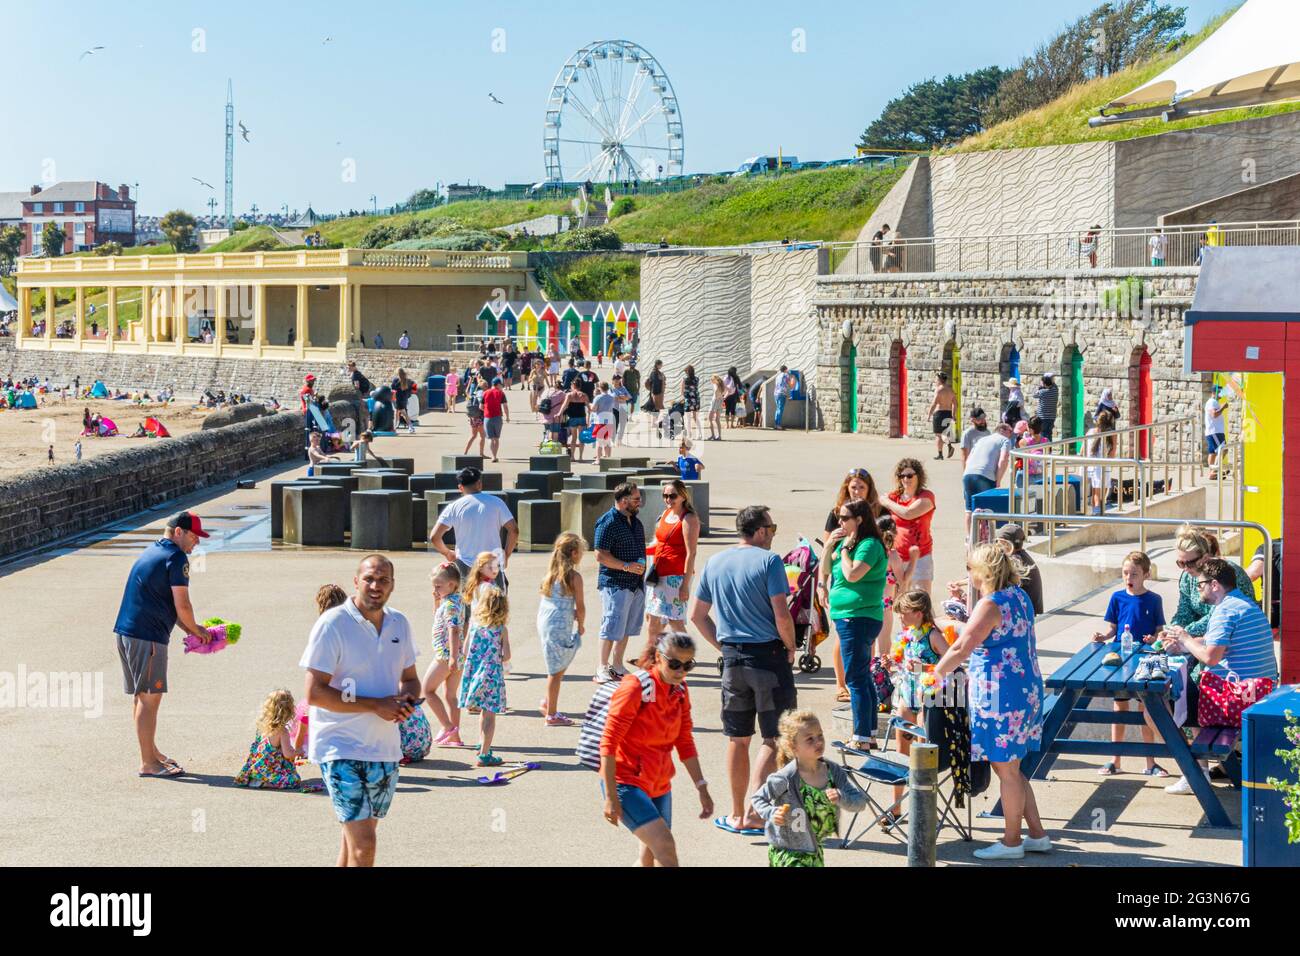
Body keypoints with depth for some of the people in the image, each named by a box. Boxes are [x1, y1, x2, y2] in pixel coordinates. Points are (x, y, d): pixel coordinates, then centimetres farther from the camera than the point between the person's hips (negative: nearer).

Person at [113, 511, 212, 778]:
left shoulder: (151, 552, 20)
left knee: (141, 696, 18)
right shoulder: (176, 558, -10)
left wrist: (192, 630, 21)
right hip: (148, 637, -10)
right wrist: (196, 630, 5)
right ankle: (148, 763, 0)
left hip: (125, 632, 10)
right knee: (150, 697, -4)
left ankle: (151, 751, 30)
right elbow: (182, 606, -13)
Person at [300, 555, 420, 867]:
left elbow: (410, 678, 20)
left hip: (385, 748, 7)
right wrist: (375, 705, -21)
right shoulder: (332, 624, -13)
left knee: (357, 833, 19)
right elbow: (314, 693, -16)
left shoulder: (399, 624, 8)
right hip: (342, 749, -7)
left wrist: (408, 698, -6)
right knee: (363, 845, -13)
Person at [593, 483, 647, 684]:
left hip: (636, 583, 8)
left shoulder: (636, 522, 14)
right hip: (615, 584, -8)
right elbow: (601, 556, -17)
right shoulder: (608, 522, -13)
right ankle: (602, 670, 0)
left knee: (627, 629, 12)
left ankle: (616, 667, 21)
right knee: (612, 629, -6)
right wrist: (626, 566, -22)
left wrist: (642, 565, 13)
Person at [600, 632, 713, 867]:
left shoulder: (680, 691, 5)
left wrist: (702, 788, 9)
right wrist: (611, 797, -19)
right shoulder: (635, 688, -17)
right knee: (664, 844, -22)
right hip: (626, 781, -8)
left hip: (659, 785, 8)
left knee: (651, 858, 9)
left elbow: (685, 742, 13)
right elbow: (608, 743, -17)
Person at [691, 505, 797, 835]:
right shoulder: (768, 561, -10)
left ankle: (737, 815, 19)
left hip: (732, 659, 5)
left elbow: (697, 615, 13)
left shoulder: (715, 563, 9)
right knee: (774, 739, 3)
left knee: (738, 738, 14)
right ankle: (751, 812, -6)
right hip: (768, 656, -5)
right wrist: (790, 648, -1)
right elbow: (782, 615, -16)